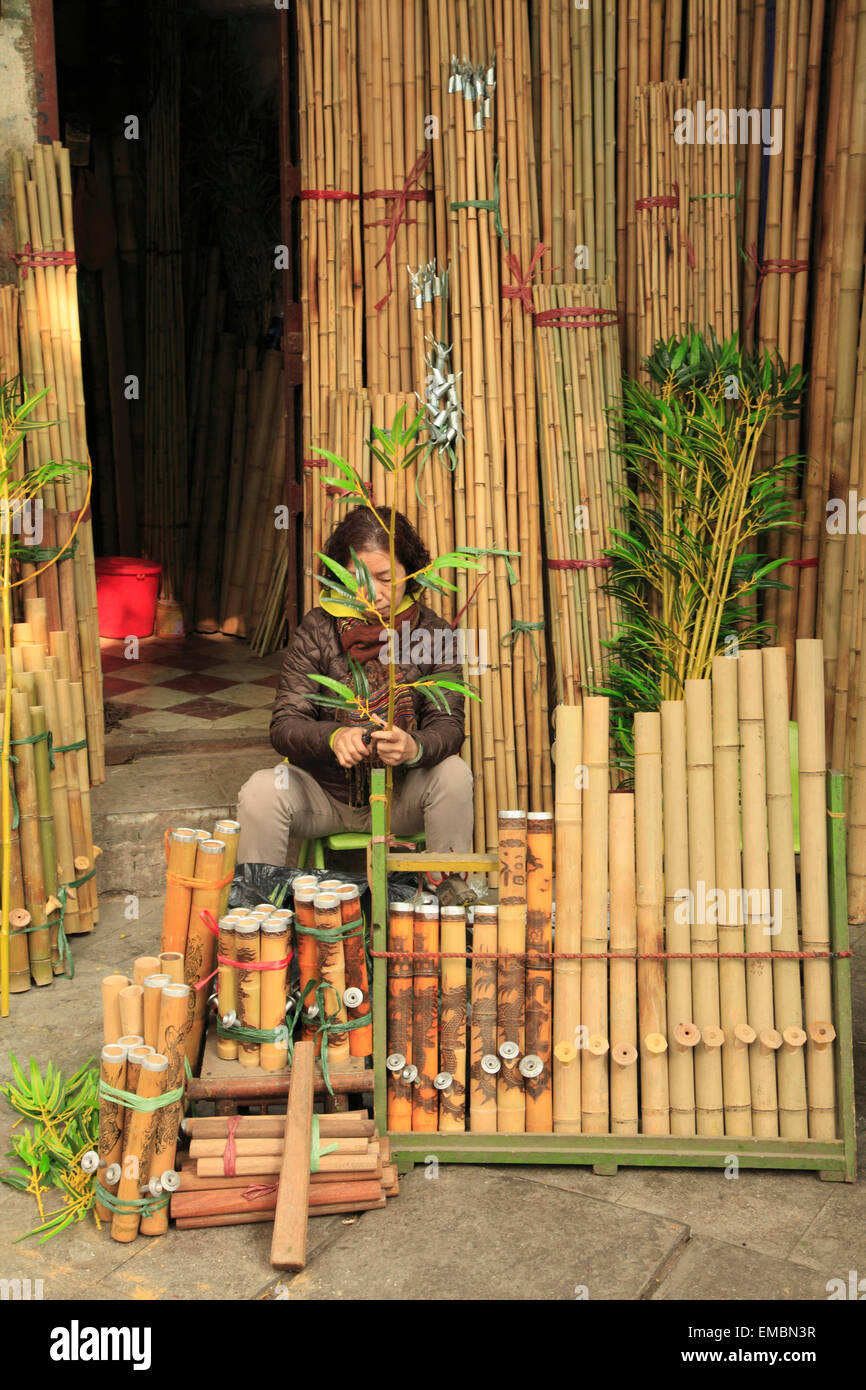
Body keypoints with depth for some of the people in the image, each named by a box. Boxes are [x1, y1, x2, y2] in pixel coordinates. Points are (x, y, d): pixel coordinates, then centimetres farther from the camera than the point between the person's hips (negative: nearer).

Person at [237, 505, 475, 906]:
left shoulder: (433, 633, -6)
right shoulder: (316, 630, -8)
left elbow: (448, 723, -14)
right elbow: (284, 726, -14)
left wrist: (414, 748, -39)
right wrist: (333, 737, -38)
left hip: (400, 797, 1)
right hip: (323, 790, 0)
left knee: (454, 774, -27)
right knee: (261, 792, -27)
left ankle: (449, 889, -11)